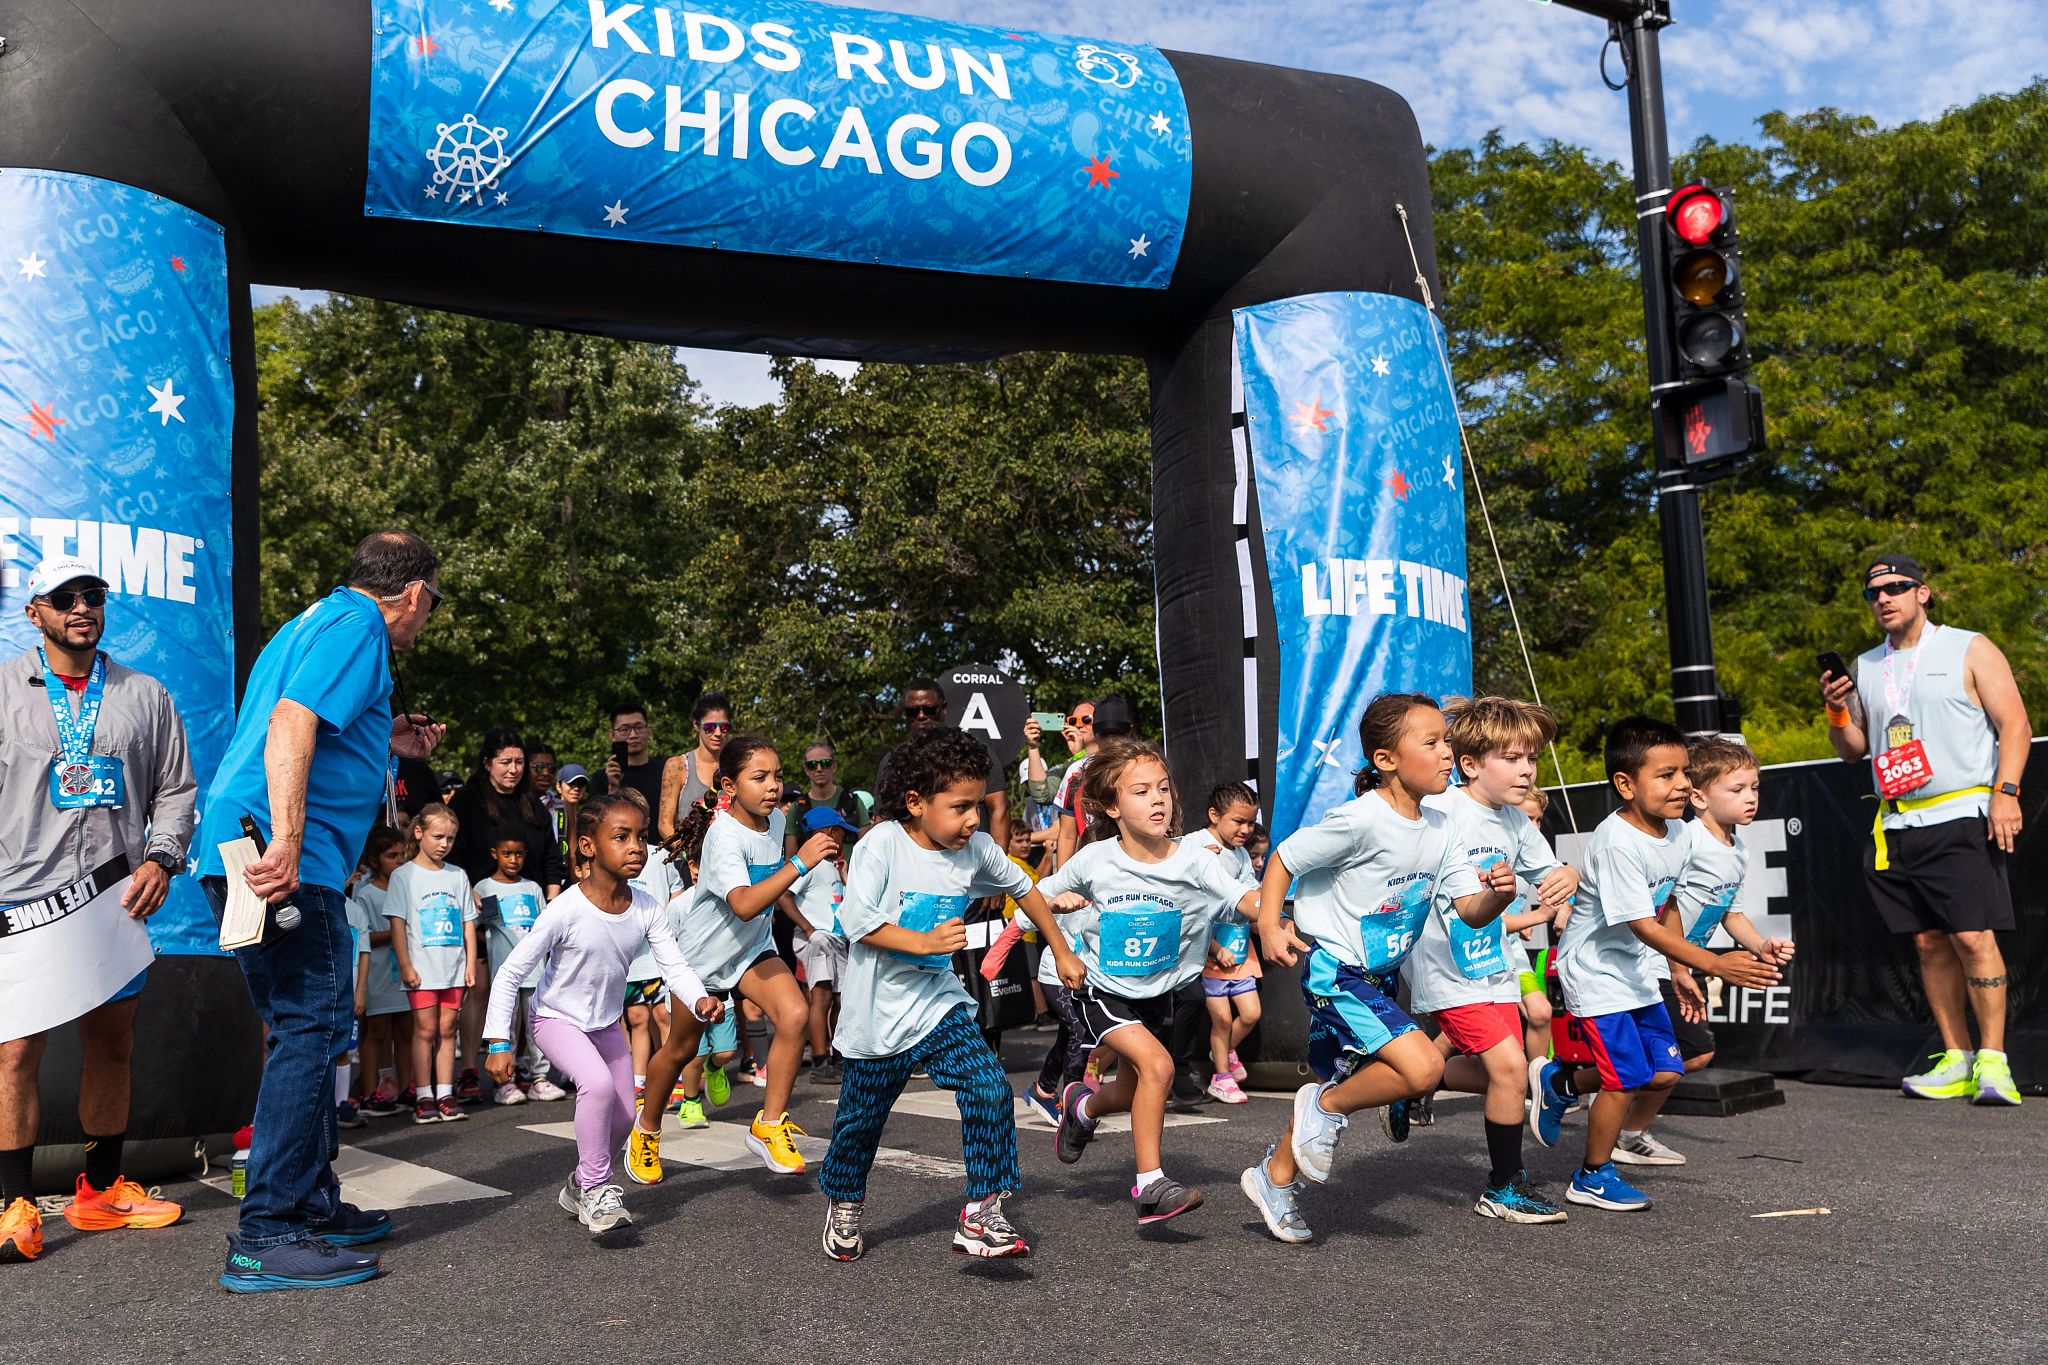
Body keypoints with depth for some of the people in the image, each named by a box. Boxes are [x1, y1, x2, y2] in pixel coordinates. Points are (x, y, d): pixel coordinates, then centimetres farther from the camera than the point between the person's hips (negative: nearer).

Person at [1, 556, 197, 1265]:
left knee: (112, 1046, 8)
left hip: (117, 897, 3)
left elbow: (175, 790, 11)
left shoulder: (146, 695, 11)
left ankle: (100, 1190, 20)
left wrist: (159, 860, -5)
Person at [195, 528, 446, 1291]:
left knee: (305, 1029, 16)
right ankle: (267, 1236, -7)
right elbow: (292, 722, -21)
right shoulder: (357, 624, -6)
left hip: (242, 850, 11)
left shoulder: (321, 619, 24)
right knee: (312, 1027, -9)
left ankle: (312, 1204, 25)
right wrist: (287, 841, -29)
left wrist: (386, 743, 31)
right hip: (283, 855, -11)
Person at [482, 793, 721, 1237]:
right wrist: (499, 1042, -23)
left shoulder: (647, 909, -16)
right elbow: (511, 973, -22)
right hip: (557, 1018, -5)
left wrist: (700, 1000, -40)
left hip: (606, 1022, 6)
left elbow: (675, 964, -19)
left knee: (623, 1117, 8)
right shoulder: (566, 910, -29)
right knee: (598, 1085, -29)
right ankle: (596, 1189, -11)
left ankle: (580, 1185, 36)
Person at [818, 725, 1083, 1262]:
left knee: (991, 1093, -14)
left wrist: (1063, 954, 17)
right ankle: (844, 1203, 40)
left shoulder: (977, 849, -4)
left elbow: (1024, 889, 13)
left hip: (939, 1002, 4)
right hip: (877, 1015, -3)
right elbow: (857, 922, -21)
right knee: (861, 1119, 12)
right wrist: (926, 942, -27)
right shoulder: (881, 844, -18)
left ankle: (982, 1213, -4)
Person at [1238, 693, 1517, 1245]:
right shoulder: (1361, 819, -22)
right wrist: (1269, 926, -23)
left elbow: (1470, 909, 1)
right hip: (1334, 970, -9)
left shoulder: (1438, 830, 2)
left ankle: (1275, 1178, 35)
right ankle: (1327, 1108, 3)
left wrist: (1497, 894, -20)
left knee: (1335, 1085, 17)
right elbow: (1283, 859, -14)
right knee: (1423, 1067, -21)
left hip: (1377, 974, 9)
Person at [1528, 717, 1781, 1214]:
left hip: (1638, 969, 9)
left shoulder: (1674, 835, -1)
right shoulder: (1618, 842, -27)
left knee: (1665, 1071, 7)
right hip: (1596, 970, -8)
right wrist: (1716, 965, -32)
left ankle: (1559, 1081, 27)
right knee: (1626, 1078, -7)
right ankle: (1593, 1177, 14)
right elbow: (1643, 926, -29)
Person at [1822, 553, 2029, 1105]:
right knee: (1931, 943, 6)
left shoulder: (1970, 651, 3)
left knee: (1974, 937, -12)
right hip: (1898, 826, 5)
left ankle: (1992, 1062, -6)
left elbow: (2015, 725, -2)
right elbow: (1854, 750, 20)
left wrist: (2005, 791, -14)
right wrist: (1837, 712, 0)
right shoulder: (1864, 668, 16)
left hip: (1961, 818, -5)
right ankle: (1956, 1062, 11)